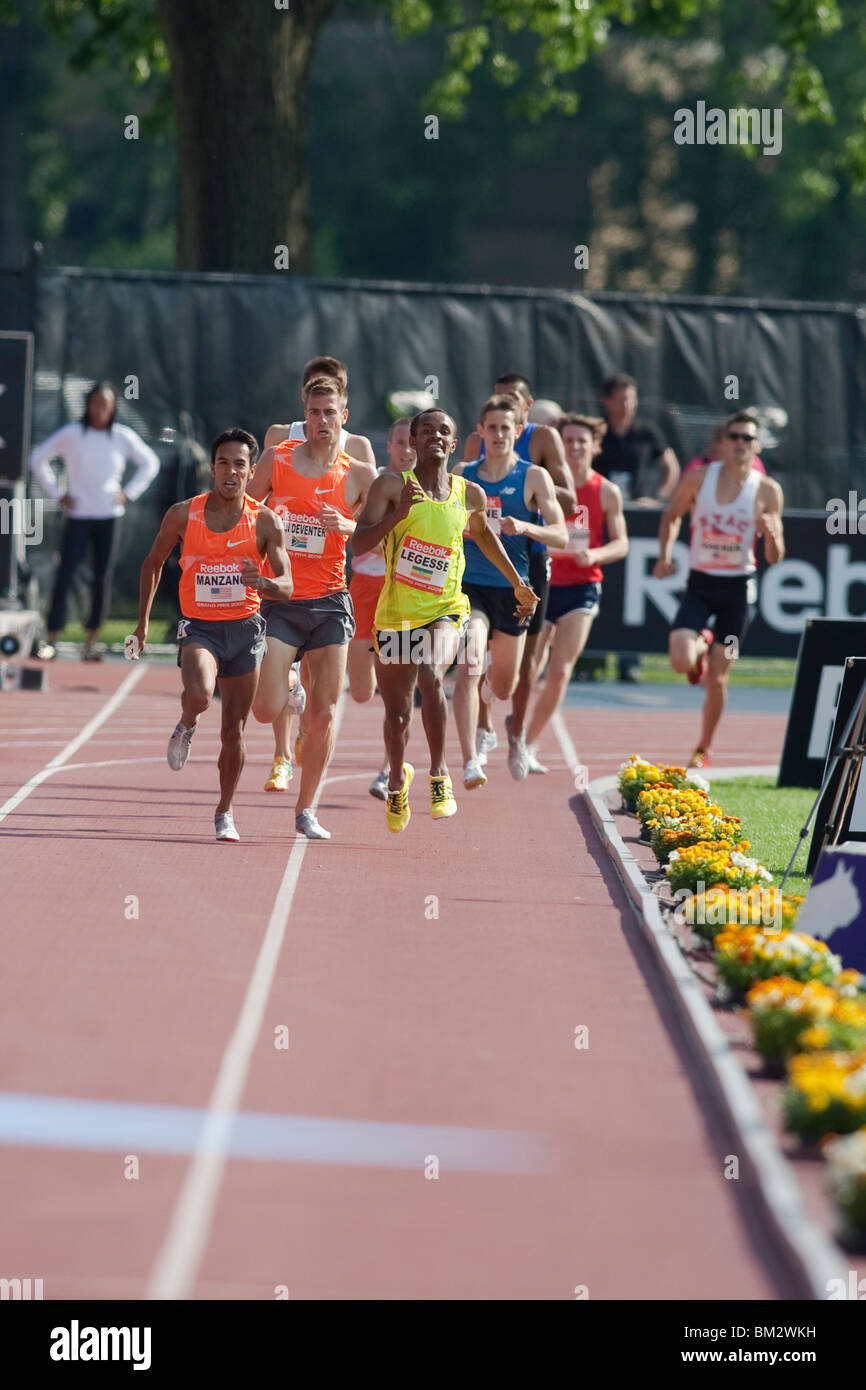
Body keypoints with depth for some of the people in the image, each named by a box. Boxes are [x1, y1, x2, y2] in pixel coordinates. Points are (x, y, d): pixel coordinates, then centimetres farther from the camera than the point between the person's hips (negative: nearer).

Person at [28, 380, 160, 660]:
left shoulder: (123, 437, 4)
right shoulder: (71, 435, -2)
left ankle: (92, 641, 8)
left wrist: (129, 493, 6)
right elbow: (38, 459, 5)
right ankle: (51, 640, -8)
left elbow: (150, 463, 17)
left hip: (109, 516, 2)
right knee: (64, 576, -9)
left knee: (103, 579, 1)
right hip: (78, 515, -2)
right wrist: (57, 493, 0)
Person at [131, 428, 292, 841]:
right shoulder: (183, 515, -3)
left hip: (245, 629, 1)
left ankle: (225, 812, 23)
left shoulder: (265, 522, -4)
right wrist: (143, 619, 10)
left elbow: (287, 587, -7)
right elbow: (153, 563, 13)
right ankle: (186, 727, 7)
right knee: (198, 694, -30)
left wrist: (262, 582, -30)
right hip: (198, 625, -1)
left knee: (233, 731, 5)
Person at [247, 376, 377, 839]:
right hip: (279, 601, -1)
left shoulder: (359, 475, 1)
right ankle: (282, 748, 25)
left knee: (325, 713, -1)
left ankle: (306, 810, 13)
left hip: (330, 603, 1)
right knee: (266, 708, -13)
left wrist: (345, 525, -15)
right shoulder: (276, 460, 2)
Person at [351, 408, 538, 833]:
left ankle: (439, 774, -14)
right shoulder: (392, 486, -6)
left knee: (430, 677, -30)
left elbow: (484, 535, 26)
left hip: (444, 611, 0)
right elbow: (358, 546, -15)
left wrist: (518, 585, 32)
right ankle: (398, 779, 43)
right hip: (396, 613, 0)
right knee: (397, 712, 12)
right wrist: (398, 513, -29)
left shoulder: (470, 495, 4)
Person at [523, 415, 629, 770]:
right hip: (541, 584, 0)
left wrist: (594, 554, -15)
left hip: (581, 587, 0)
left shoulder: (606, 493, 1)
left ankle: (529, 744, 6)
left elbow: (621, 543, 4)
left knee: (560, 672, -7)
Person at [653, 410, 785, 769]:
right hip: (700, 584, 0)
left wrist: (772, 535, -23)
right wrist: (664, 556, 2)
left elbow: (774, 558, -2)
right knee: (681, 662, -20)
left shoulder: (767, 491, -4)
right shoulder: (699, 479, -3)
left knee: (717, 678, 2)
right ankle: (701, 646, 18)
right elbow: (672, 515, 16)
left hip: (738, 589, 0)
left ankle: (704, 749, 23)